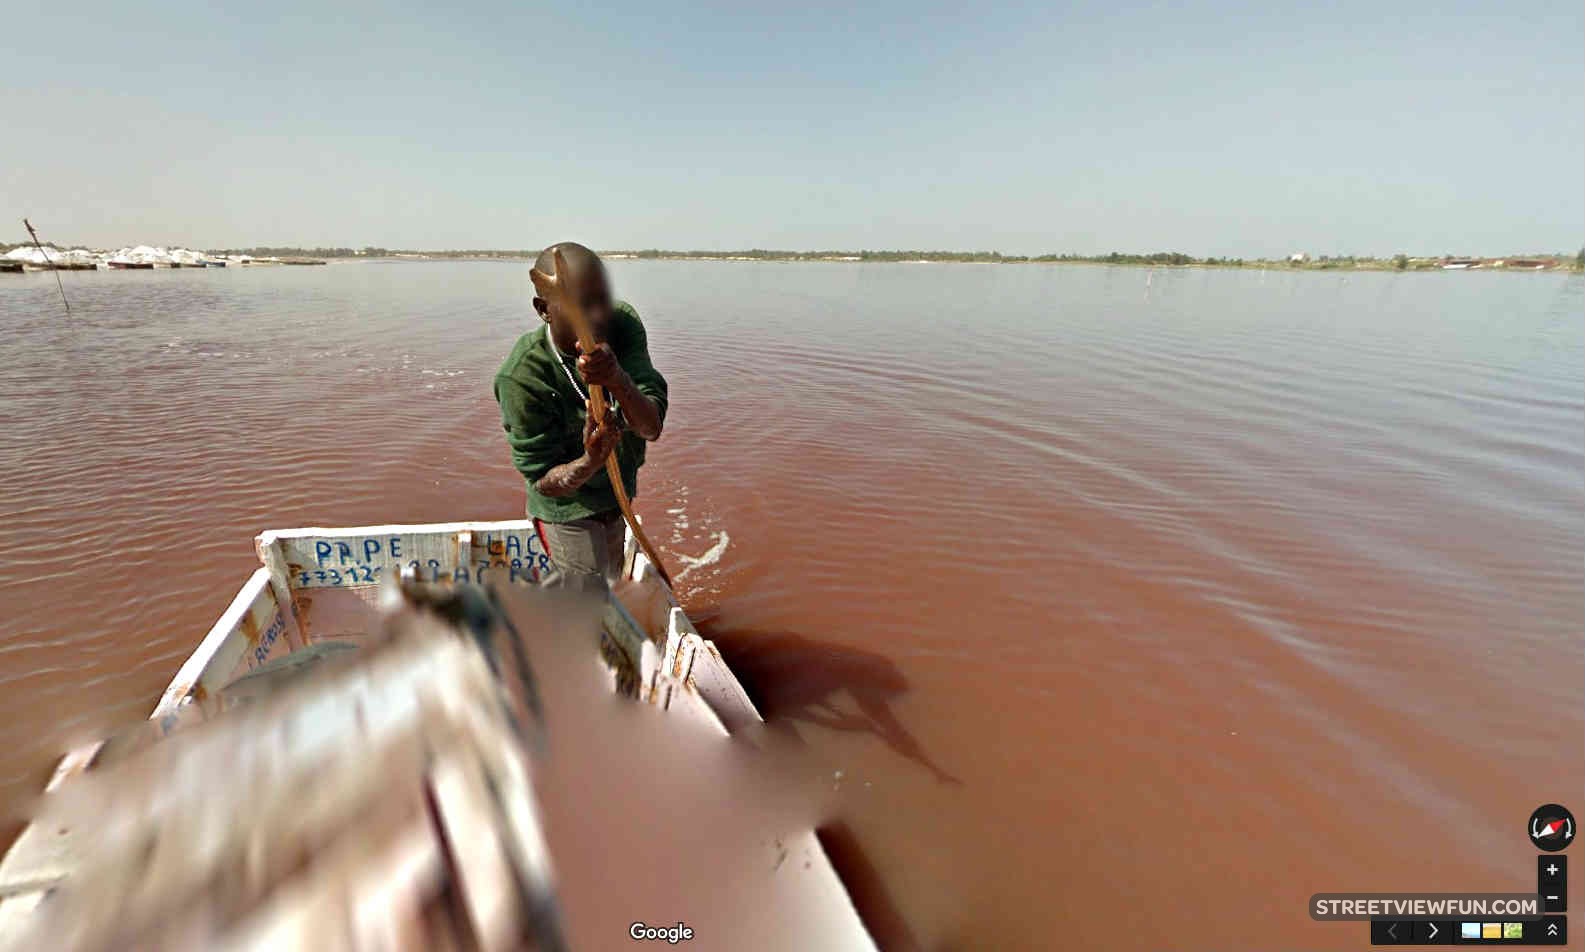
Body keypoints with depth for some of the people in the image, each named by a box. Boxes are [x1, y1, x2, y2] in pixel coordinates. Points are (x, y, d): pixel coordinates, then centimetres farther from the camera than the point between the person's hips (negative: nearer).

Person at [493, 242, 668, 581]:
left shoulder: (623, 323, -19)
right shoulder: (522, 377, -29)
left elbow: (652, 428, -27)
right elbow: (542, 481, -22)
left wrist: (618, 380, -47)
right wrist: (590, 462, -43)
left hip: (620, 491, 6)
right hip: (569, 509, -5)